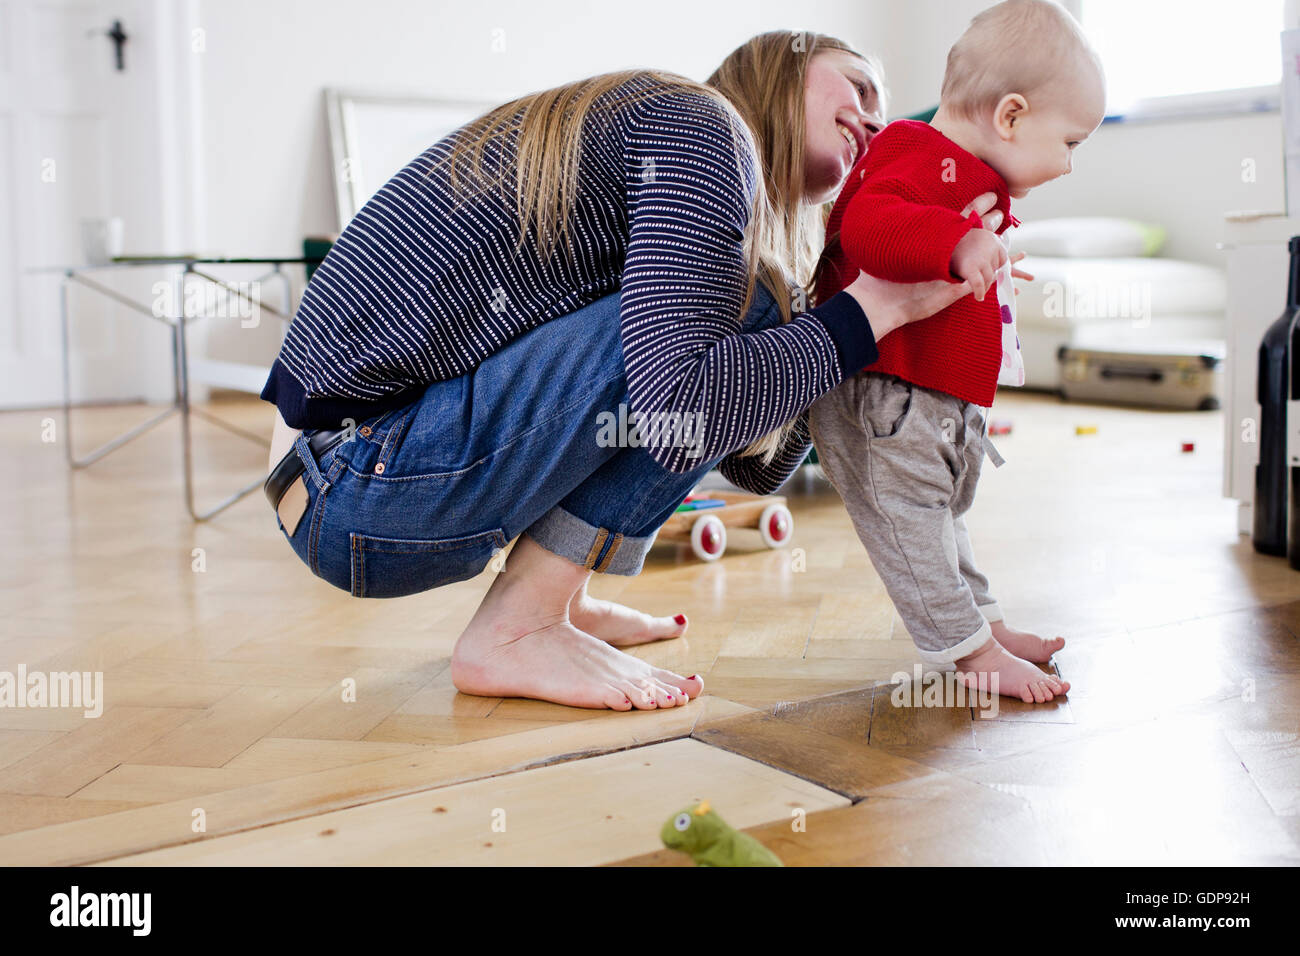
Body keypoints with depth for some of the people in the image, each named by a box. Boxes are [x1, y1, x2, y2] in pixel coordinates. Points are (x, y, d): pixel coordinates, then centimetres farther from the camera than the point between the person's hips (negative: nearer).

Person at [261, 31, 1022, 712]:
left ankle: (554, 602, 15)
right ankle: (516, 633, -8)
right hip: (359, 498, -10)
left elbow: (755, 463, 16)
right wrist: (867, 312, -12)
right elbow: (681, 411, -25)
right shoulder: (697, 124, -8)